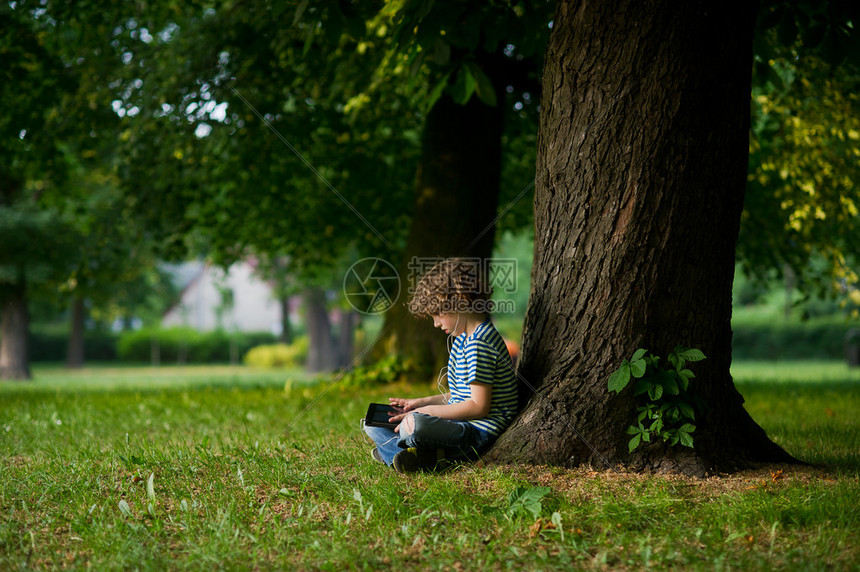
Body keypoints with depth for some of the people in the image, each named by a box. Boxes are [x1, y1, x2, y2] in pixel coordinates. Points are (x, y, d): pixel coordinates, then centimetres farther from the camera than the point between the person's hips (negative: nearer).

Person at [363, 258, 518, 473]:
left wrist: (423, 413, -17)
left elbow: (478, 406, -22)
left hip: (479, 433, -12)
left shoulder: (479, 344, -18)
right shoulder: (465, 338, 15)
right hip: (461, 425, 12)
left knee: (415, 424, -41)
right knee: (373, 423, 12)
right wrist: (422, 403, 12)